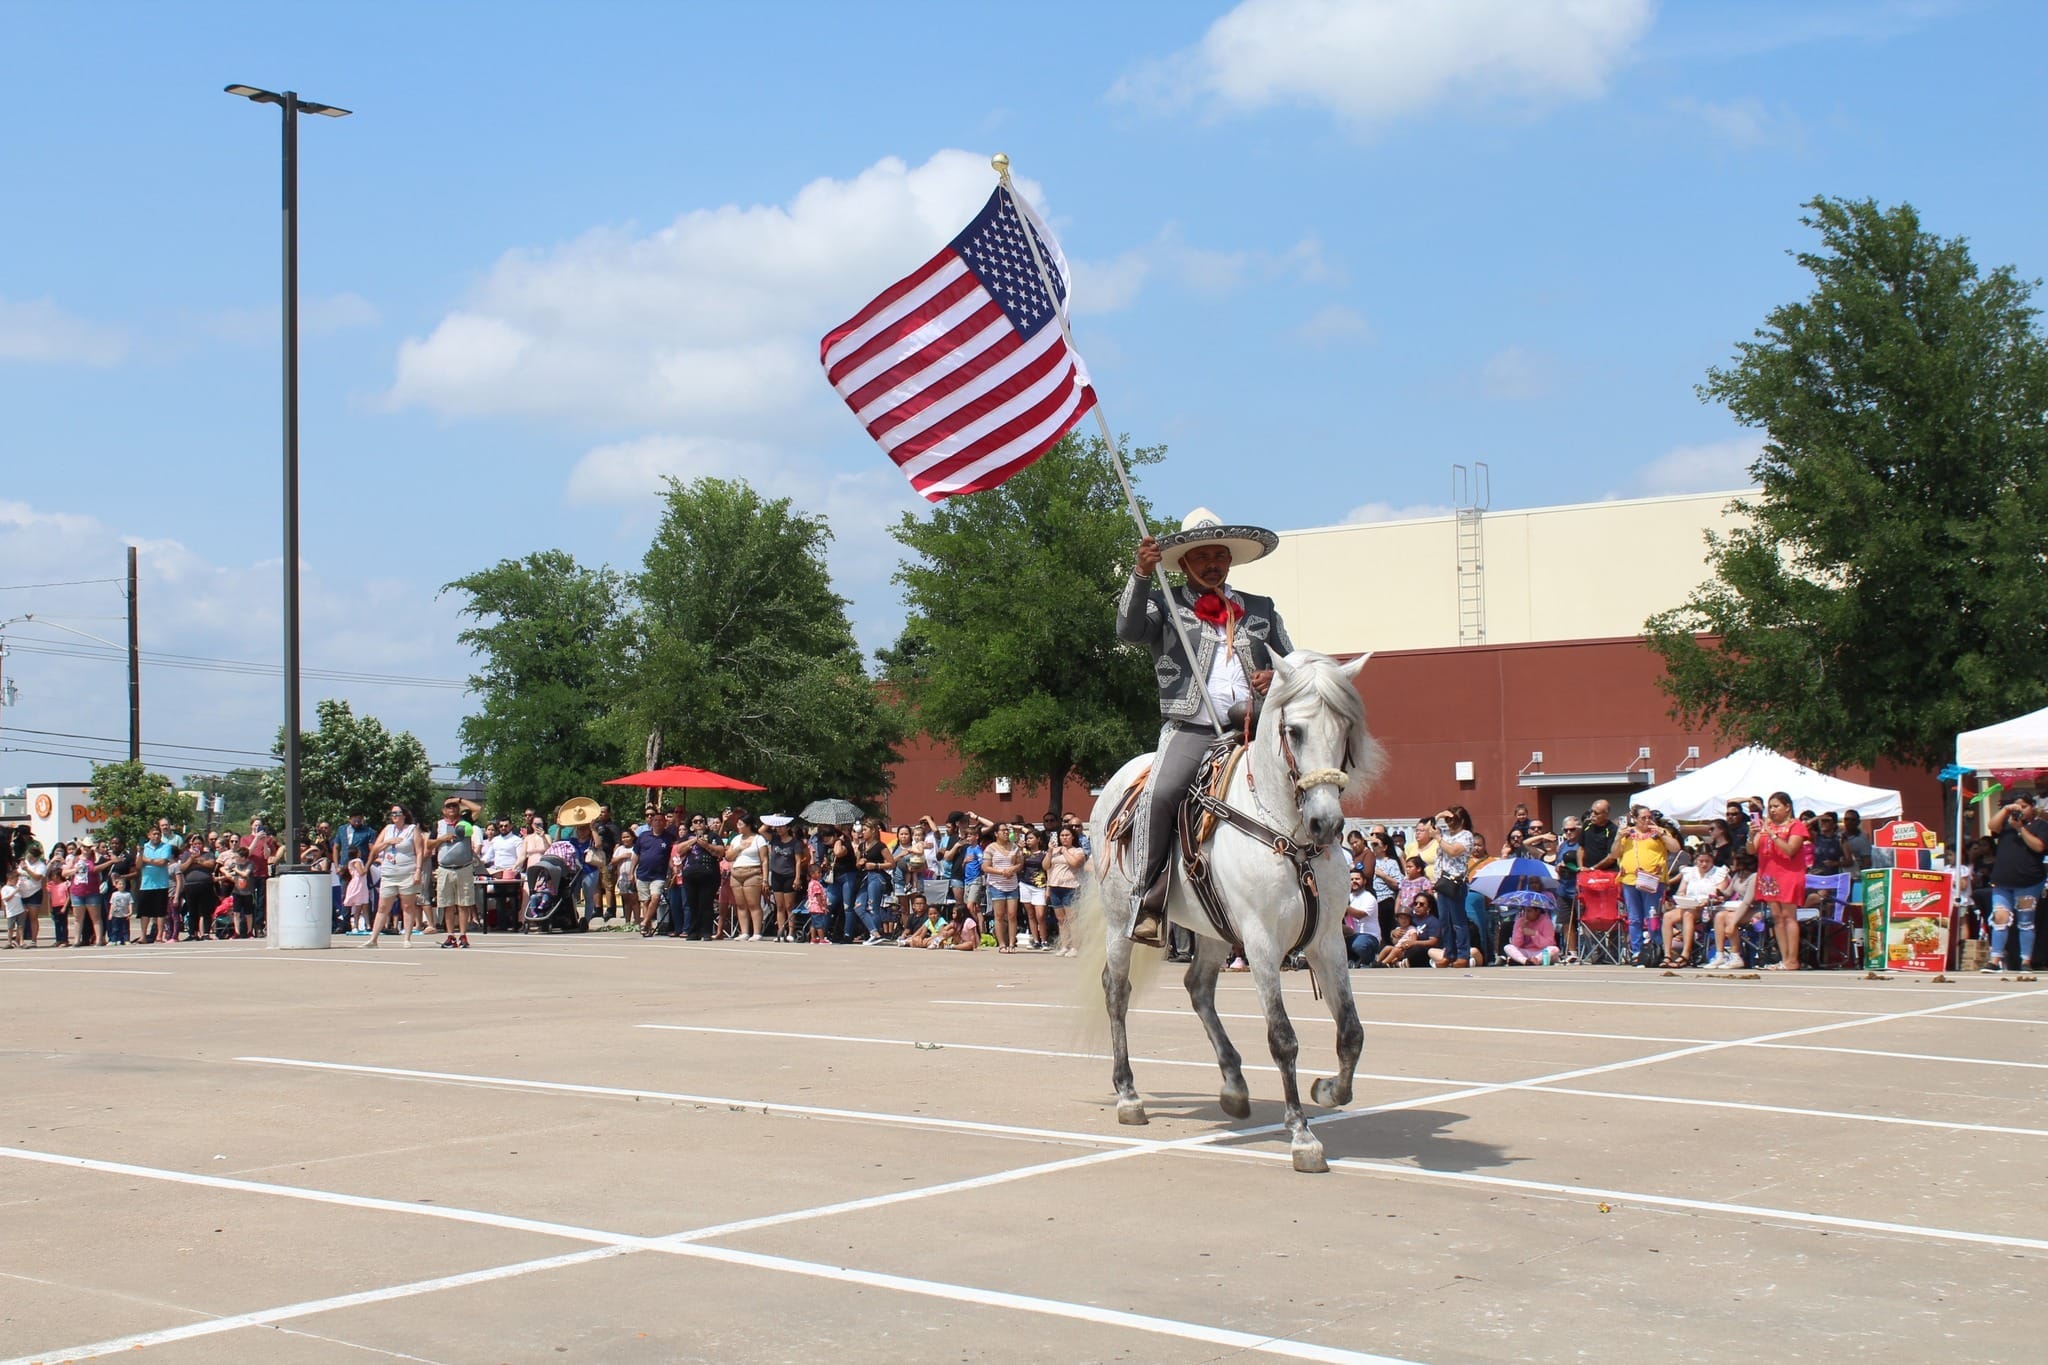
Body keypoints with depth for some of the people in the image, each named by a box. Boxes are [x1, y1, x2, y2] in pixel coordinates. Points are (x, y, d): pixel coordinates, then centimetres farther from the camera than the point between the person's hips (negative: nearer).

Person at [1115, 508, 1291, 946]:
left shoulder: (1260, 610, 23)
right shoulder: (1166, 605, 15)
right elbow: (1129, 629, -5)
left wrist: (1278, 677, 2)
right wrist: (1141, 575, -19)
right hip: (1190, 730, -3)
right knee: (1159, 793, -29)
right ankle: (1146, 903, -22)